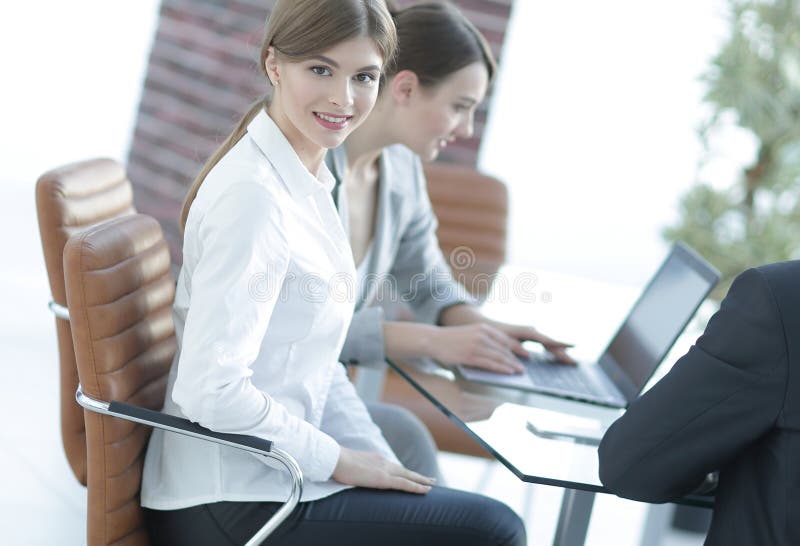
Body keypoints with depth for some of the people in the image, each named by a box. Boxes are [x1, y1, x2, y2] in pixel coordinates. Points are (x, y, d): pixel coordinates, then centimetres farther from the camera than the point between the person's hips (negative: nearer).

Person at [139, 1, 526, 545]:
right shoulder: (254, 195, -21)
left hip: (275, 470, 9)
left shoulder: (305, 178, 8)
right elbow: (213, 390, -26)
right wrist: (337, 459, -14)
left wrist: (389, 472, 4)